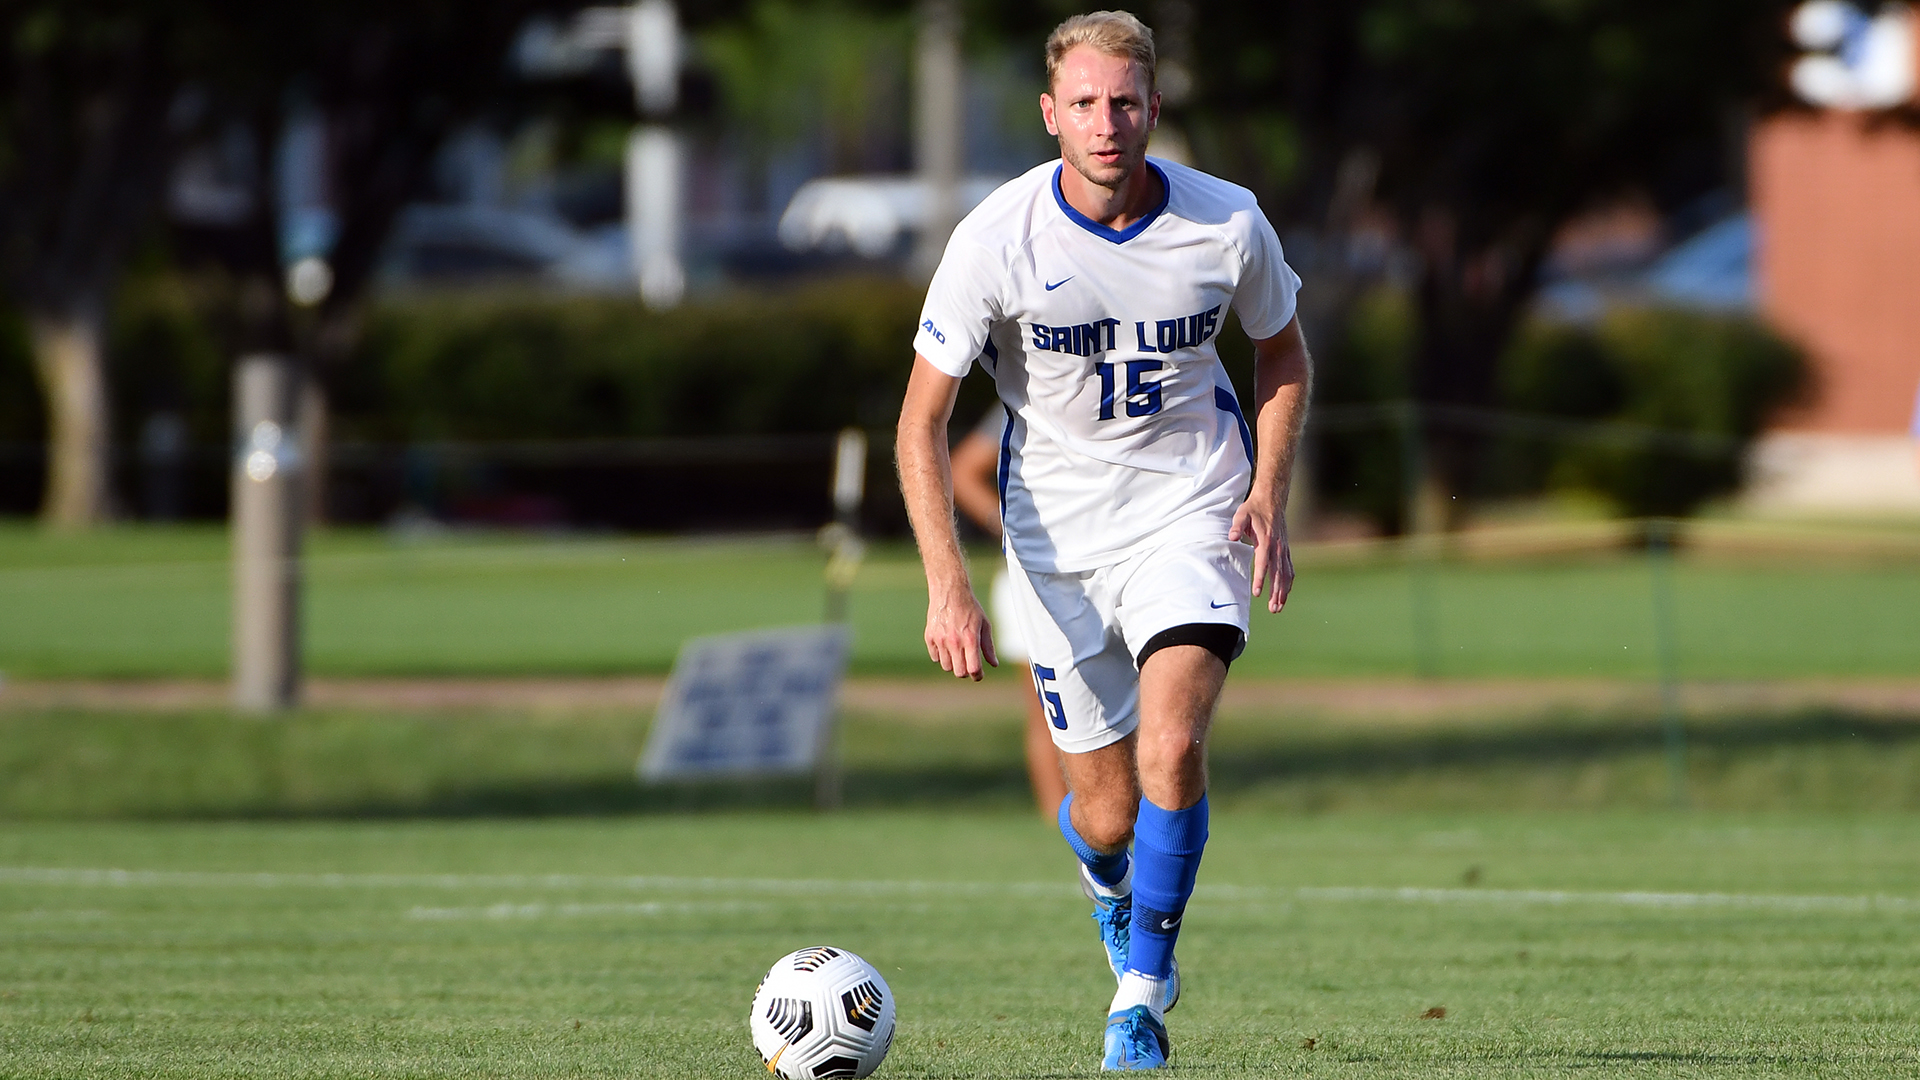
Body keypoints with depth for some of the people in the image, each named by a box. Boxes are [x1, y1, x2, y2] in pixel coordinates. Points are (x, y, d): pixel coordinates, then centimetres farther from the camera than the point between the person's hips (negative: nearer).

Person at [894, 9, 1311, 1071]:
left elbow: (1283, 354, 10)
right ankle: (1107, 881, 43)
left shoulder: (1227, 225, -11)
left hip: (1192, 512, 0)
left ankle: (1142, 991, -8)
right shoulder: (996, 239, -16)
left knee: (1172, 745, -23)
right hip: (1057, 527, 0)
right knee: (1108, 807, 4)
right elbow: (921, 419, -10)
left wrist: (1267, 496, -4)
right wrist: (946, 584, -20)